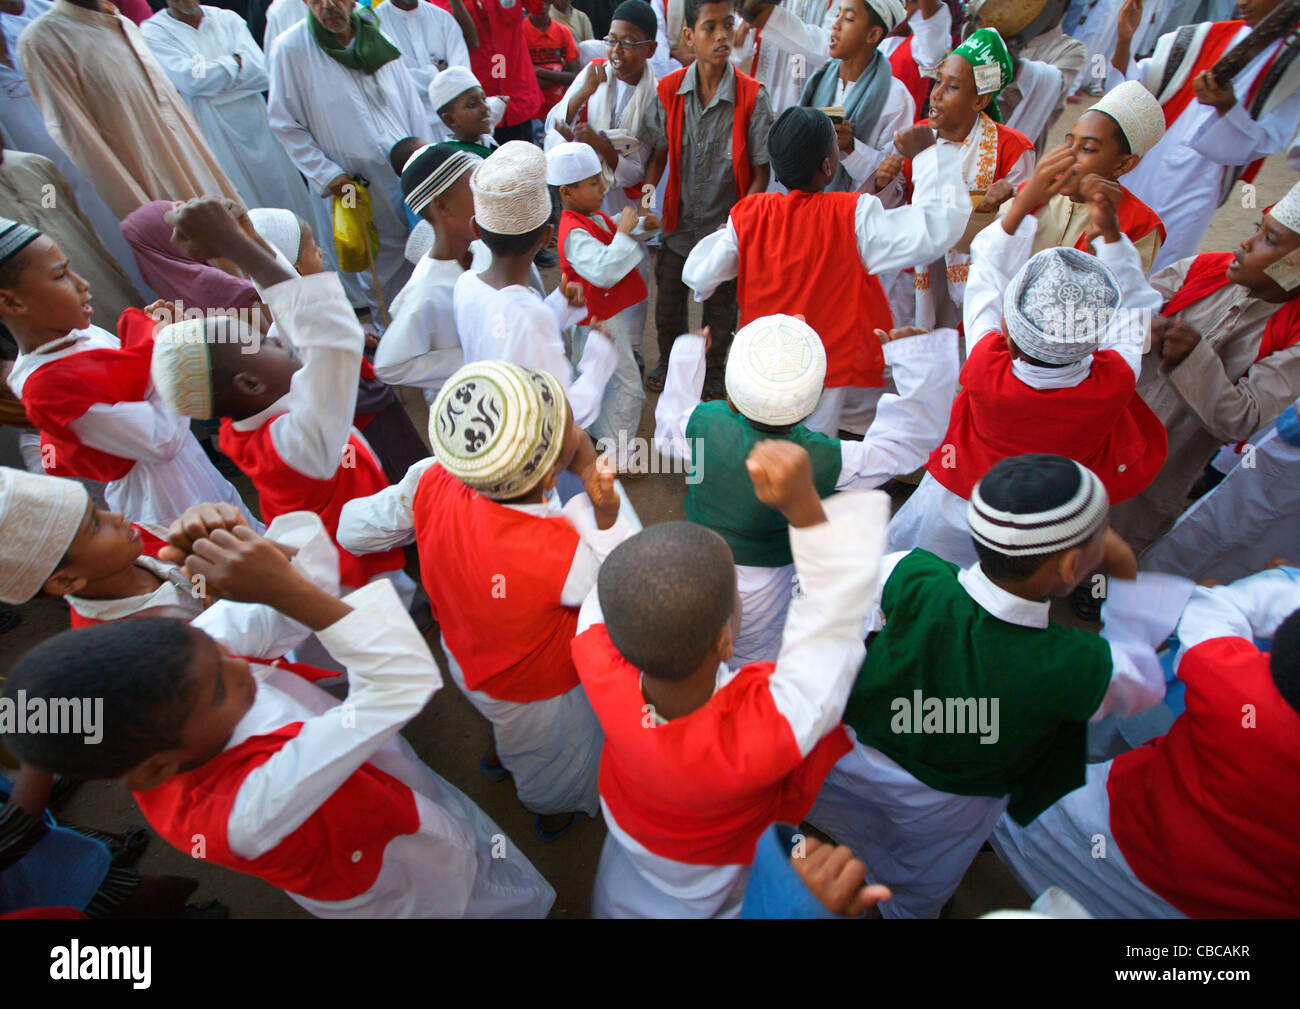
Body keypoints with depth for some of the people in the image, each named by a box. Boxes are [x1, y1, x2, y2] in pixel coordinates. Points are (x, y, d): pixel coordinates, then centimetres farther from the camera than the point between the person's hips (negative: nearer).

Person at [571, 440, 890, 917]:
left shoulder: (602, 669, -44)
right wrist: (804, 504, -56)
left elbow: (599, 591, -23)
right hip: (722, 865, -2)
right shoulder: (764, 736, -52)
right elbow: (836, 615, -46)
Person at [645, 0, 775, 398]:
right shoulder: (669, 89, -7)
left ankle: (712, 370, 43)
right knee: (668, 303, 18)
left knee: (721, 308, 15)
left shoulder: (753, 95, -15)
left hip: (726, 227, -2)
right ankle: (669, 359, 48)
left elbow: (760, 171, -11)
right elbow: (659, 154, 4)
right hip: (679, 222, 3)